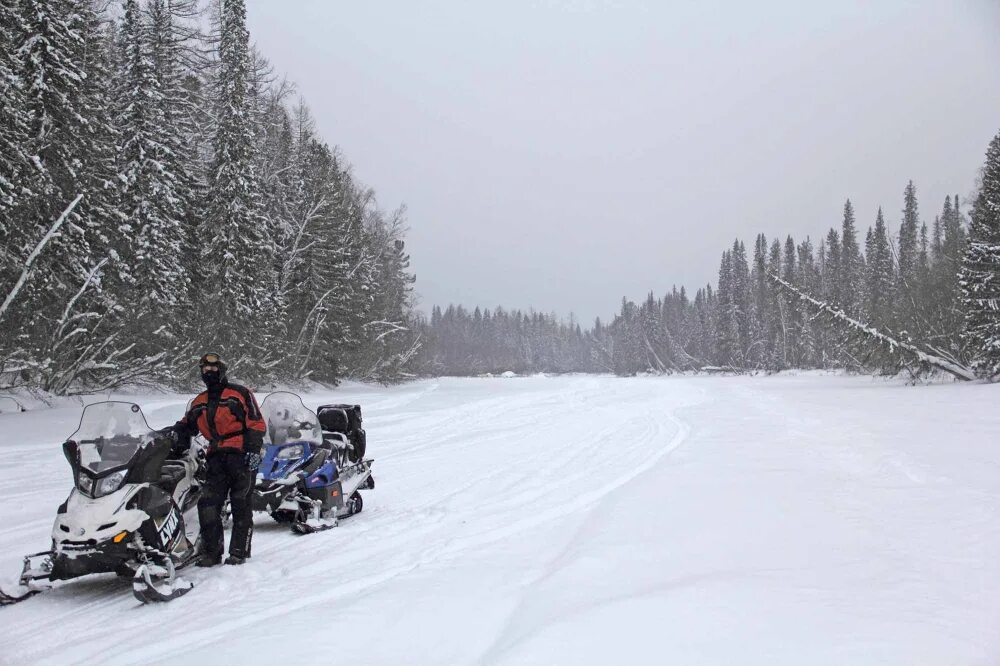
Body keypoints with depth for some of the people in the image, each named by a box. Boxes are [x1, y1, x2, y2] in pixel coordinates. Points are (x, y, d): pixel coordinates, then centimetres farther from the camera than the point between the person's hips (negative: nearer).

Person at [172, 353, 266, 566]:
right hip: (216, 459, 5)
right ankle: (211, 551, 1)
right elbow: (186, 426, 26)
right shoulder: (199, 402, 21)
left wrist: (253, 450, -11)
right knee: (208, 504, -5)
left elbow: (256, 423, -1)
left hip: (241, 455, -5)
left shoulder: (240, 394, 5)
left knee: (241, 505, -3)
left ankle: (239, 551, 1)